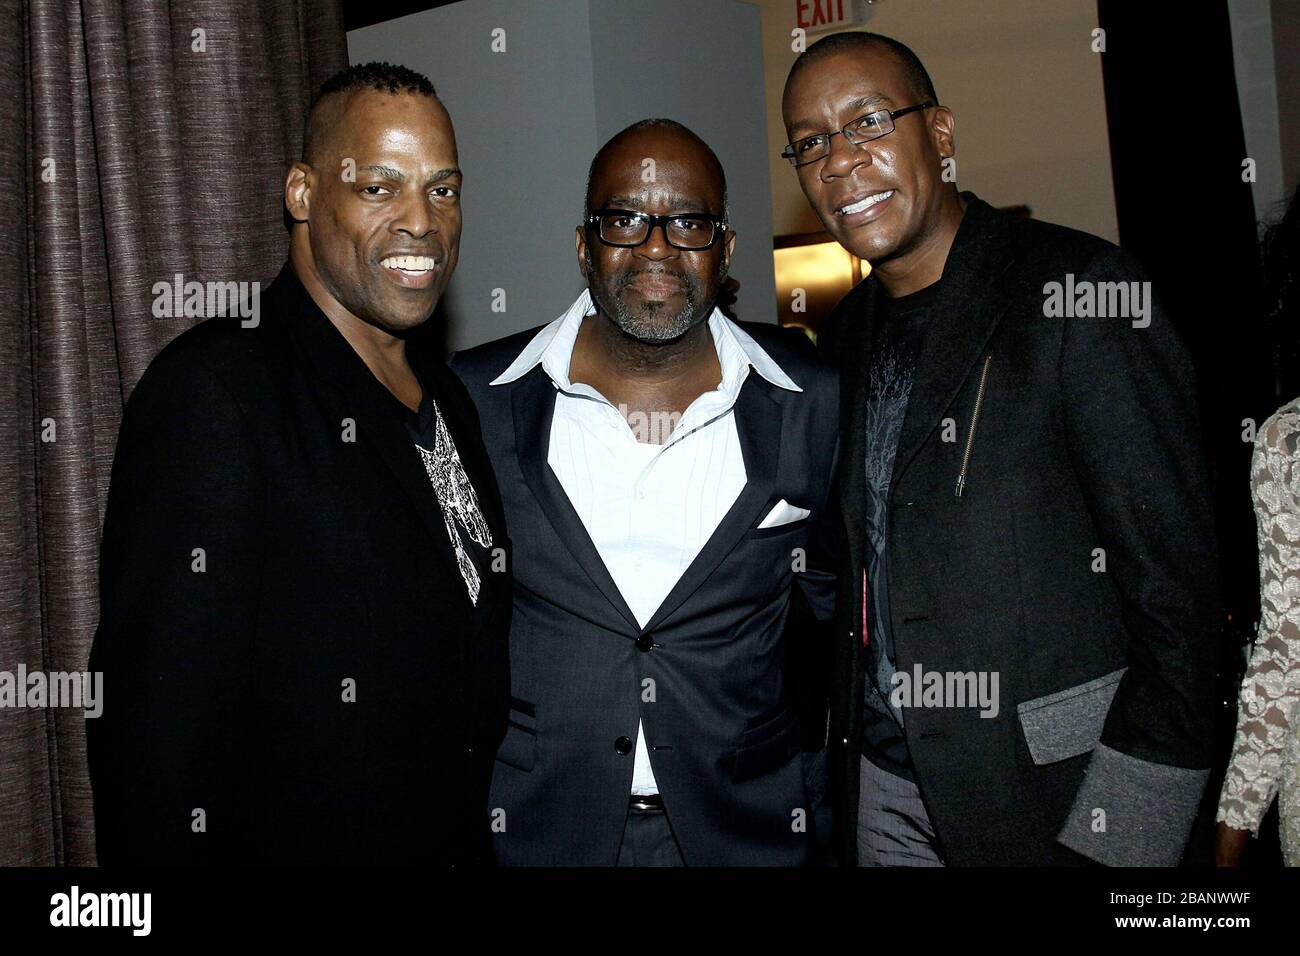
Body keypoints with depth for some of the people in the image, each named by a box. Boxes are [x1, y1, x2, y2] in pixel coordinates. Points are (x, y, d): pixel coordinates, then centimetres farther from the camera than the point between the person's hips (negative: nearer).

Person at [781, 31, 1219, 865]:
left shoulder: (1079, 293, -14)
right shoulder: (853, 328, 6)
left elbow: (1173, 573, -16)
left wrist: (1119, 824, -17)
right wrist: (847, 743, 6)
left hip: (1050, 784, -5)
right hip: (883, 775, 6)